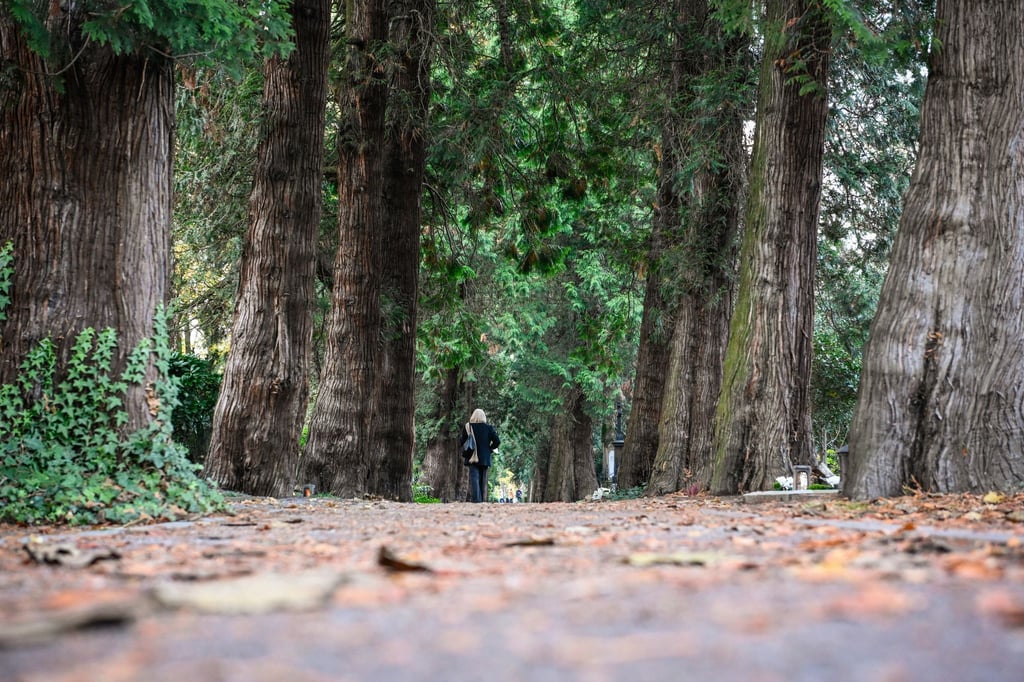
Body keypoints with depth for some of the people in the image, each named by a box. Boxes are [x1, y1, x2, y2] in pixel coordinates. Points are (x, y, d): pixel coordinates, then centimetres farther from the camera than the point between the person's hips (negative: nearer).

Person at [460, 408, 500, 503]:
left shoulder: (468, 427, -5)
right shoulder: (489, 428, -1)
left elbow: (462, 442, -4)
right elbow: (497, 441, -5)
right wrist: (489, 449, 8)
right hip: (485, 458, 2)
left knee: (474, 477, -5)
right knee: (483, 479, 11)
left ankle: (476, 498, -17)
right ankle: (482, 498, 12)